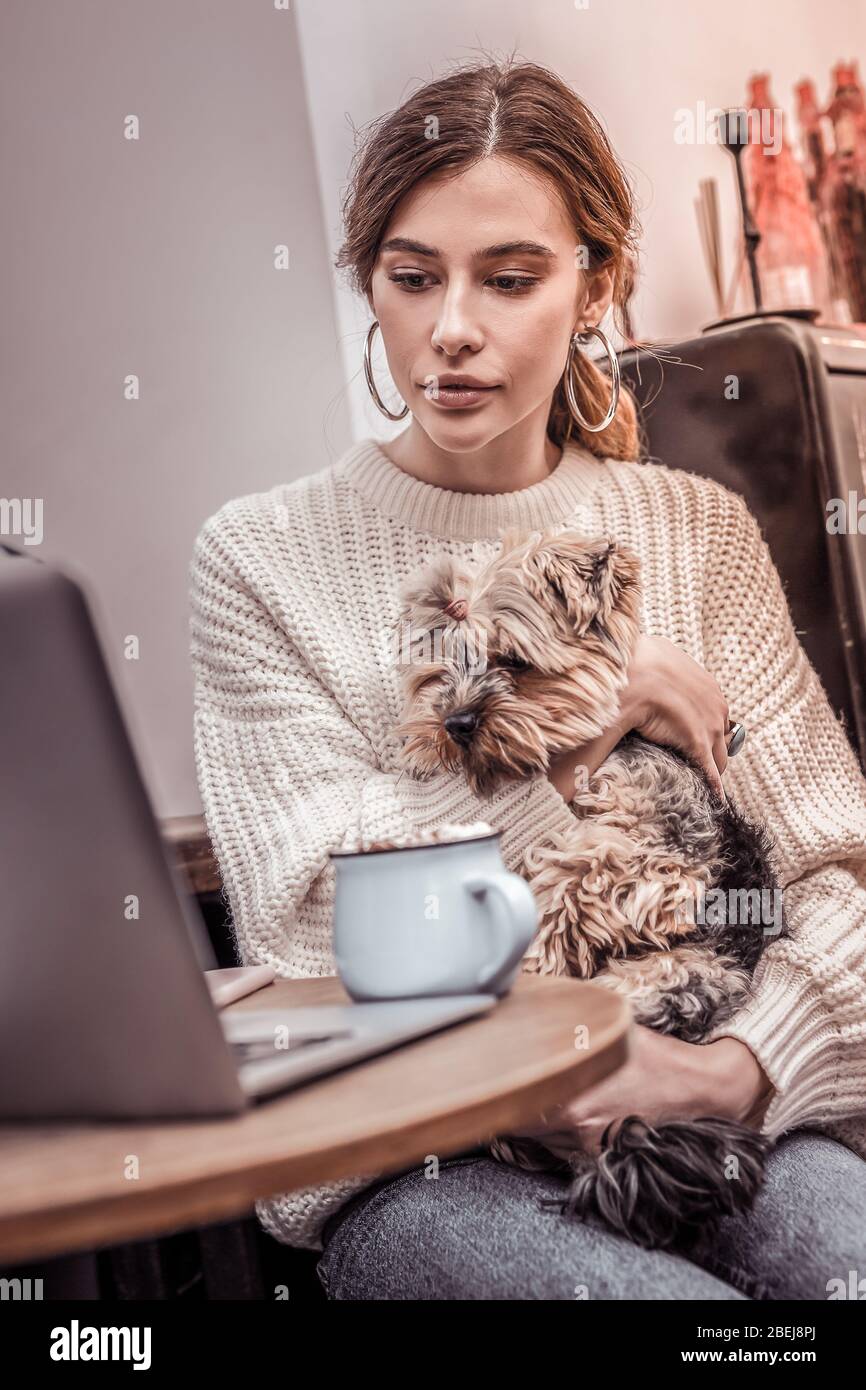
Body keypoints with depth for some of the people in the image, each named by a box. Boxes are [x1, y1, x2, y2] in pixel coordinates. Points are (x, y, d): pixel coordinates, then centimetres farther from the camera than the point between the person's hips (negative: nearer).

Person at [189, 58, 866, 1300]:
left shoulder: (699, 533, 10)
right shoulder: (260, 559, 2)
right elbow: (314, 919, -7)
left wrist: (735, 1065, -16)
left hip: (717, 1115, 3)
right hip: (416, 1163, -2)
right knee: (667, 1292, -30)